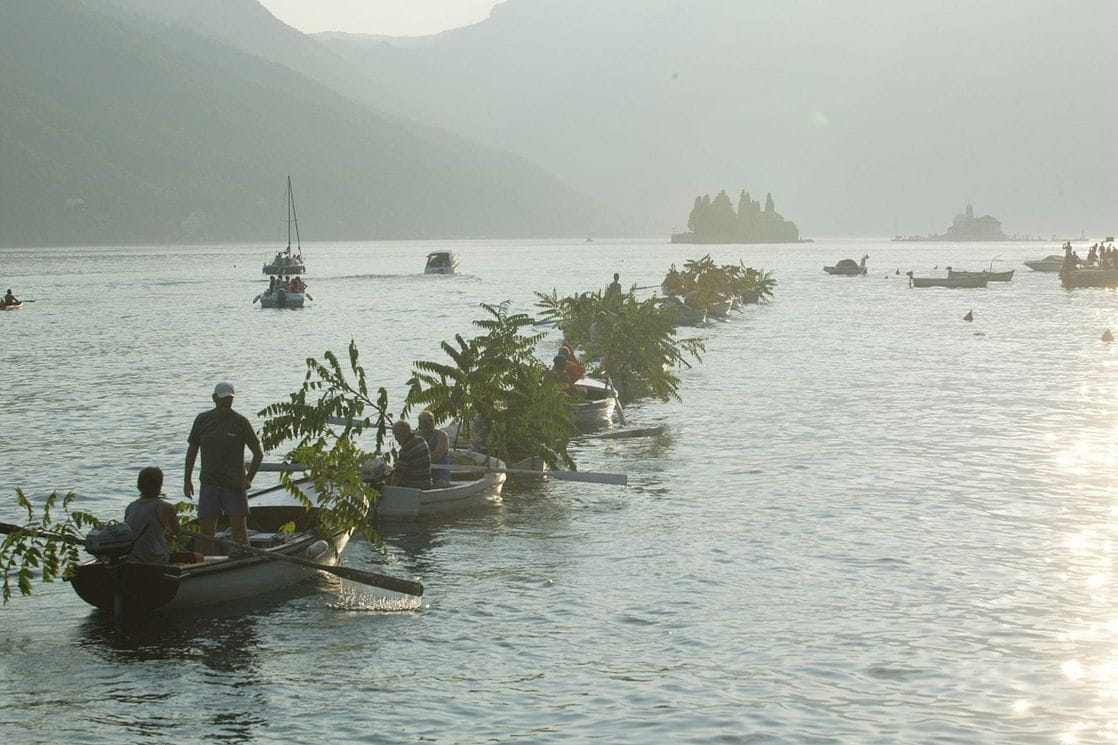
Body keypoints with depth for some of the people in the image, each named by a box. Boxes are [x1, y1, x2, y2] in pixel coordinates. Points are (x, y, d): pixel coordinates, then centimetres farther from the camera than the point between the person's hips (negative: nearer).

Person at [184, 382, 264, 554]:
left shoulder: (240, 422, -4)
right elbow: (192, 450, 14)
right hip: (209, 483, 3)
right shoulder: (203, 420, 4)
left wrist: (249, 478, -10)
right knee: (205, 531, 3)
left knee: (239, 530, -3)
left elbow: (258, 453, -2)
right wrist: (187, 480, 11)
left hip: (234, 484, -3)